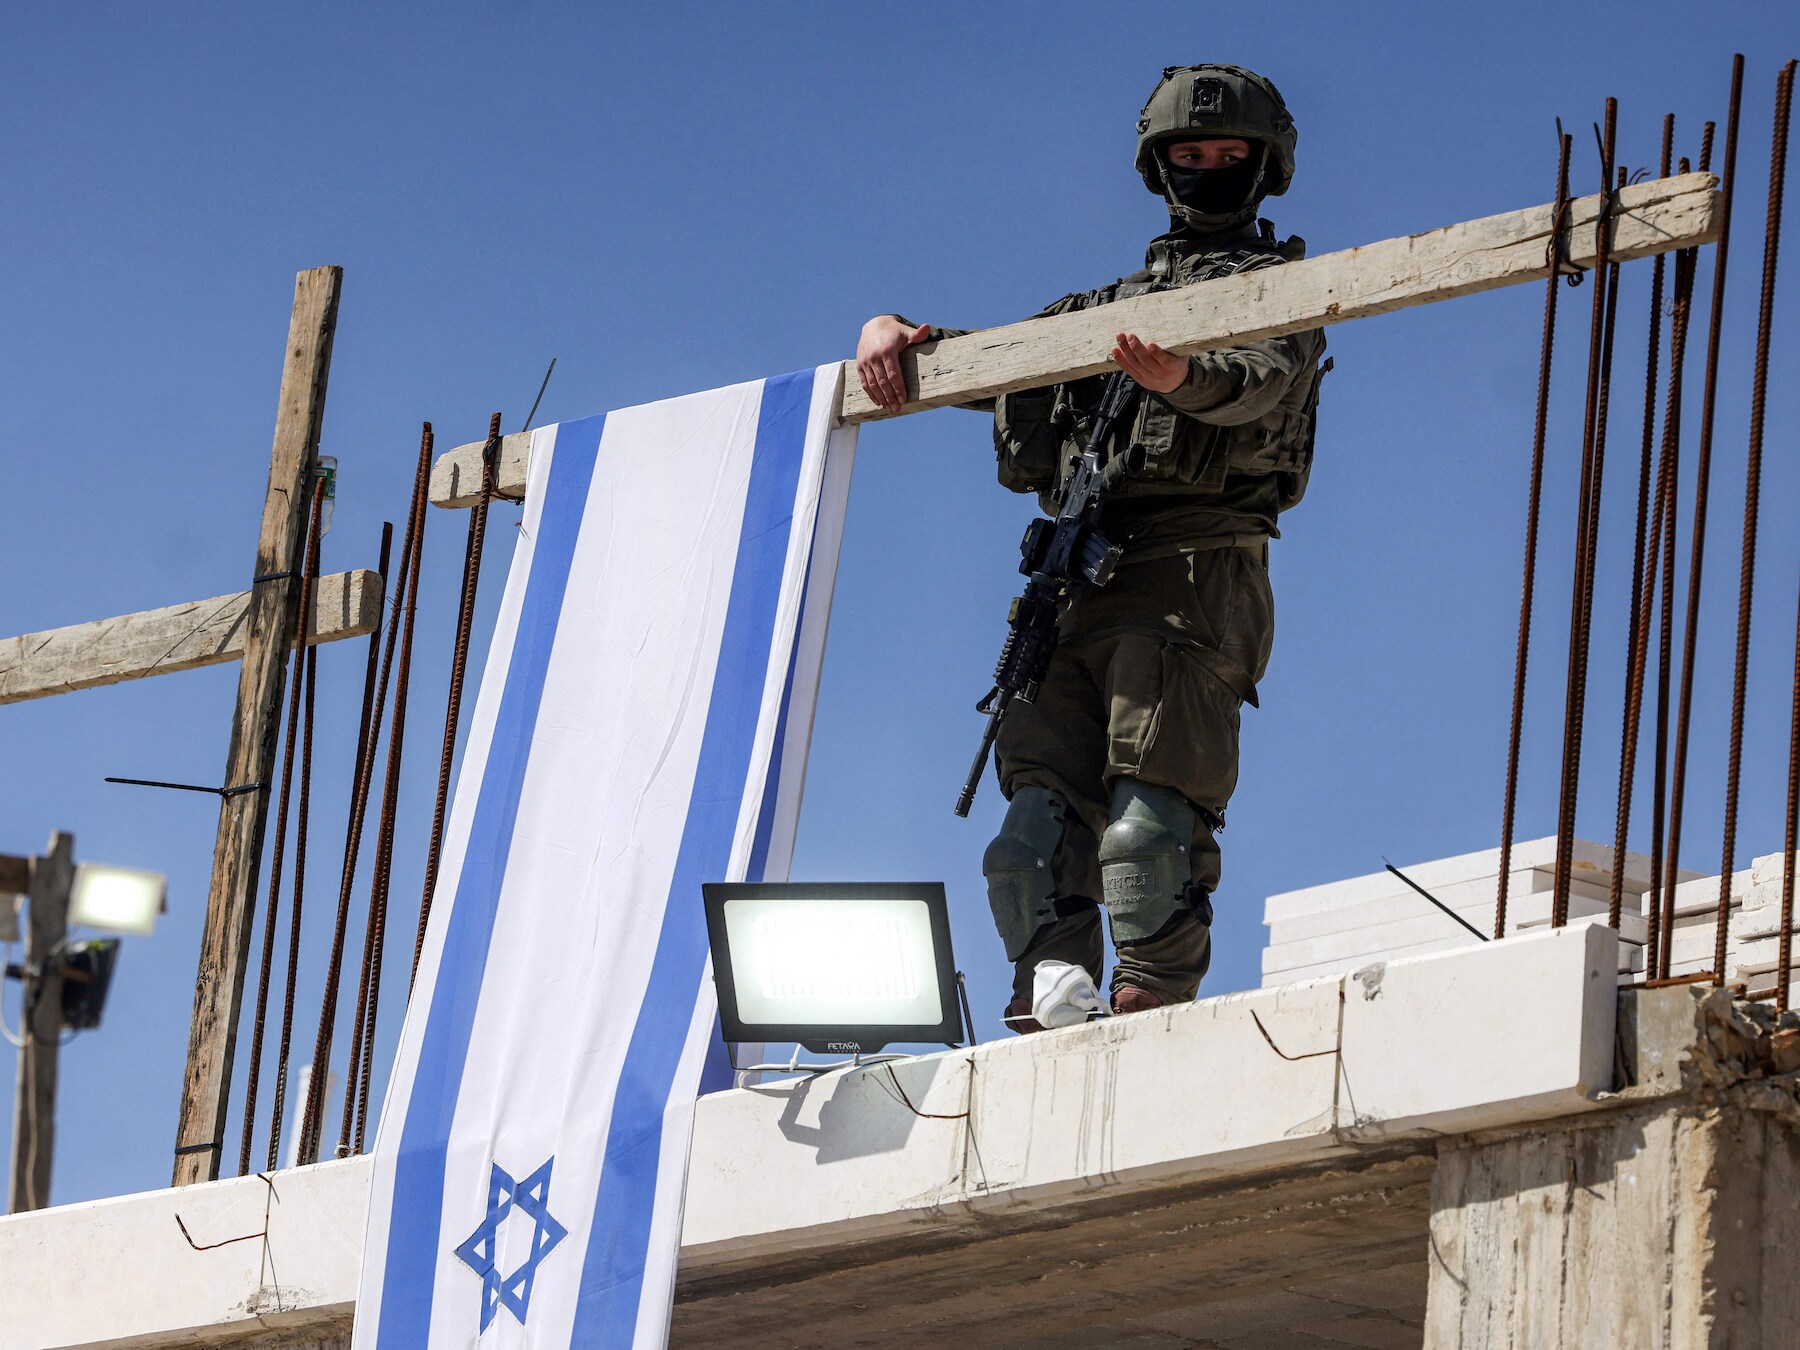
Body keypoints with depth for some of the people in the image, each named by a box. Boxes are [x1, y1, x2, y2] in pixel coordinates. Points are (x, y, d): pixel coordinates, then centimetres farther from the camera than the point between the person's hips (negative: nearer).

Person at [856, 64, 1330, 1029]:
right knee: (1038, 837, -6)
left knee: (1150, 830, -19)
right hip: (1074, 587, 6)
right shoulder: (1106, 306, 31)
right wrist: (889, 330, 7)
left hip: (1188, 577, -6)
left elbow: (1267, 382, -9)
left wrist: (1184, 377, -33)